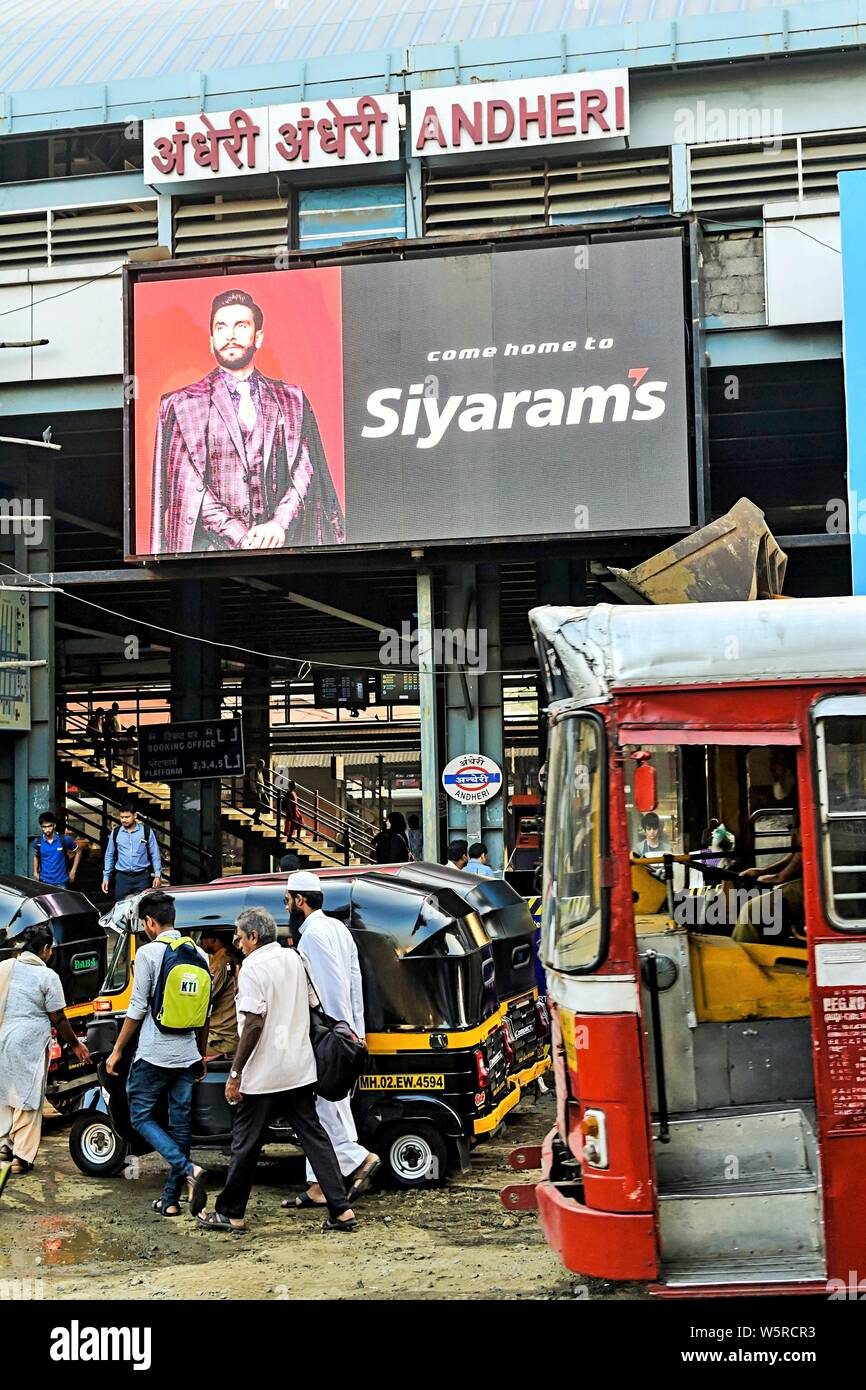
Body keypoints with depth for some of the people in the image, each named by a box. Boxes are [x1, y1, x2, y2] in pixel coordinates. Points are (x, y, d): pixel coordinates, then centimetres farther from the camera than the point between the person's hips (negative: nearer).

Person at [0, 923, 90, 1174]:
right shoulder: (47, 976, -9)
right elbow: (58, 1019, -6)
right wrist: (75, 1044, 7)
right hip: (30, 1043, -5)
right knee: (28, 1099, 2)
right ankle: (22, 1156, 2)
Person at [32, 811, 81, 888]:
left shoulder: (65, 839, -8)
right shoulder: (38, 842, -1)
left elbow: (78, 852, 6)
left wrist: (73, 871, 3)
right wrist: (35, 872, 10)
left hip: (61, 882, -2)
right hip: (44, 881, 2)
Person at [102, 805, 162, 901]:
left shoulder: (146, 831, -1)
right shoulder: (115, 833, 5)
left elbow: (155, 854, 2)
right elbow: (109, 856, 12)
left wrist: (157, 875, -3)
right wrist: (106, 877, 9)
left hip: (142, 877, -2)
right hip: (122, 877, 2)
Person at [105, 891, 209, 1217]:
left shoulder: (148, 952, -9)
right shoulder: (199, 955, 9)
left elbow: (137, 1008, -10)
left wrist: (117, 1051, 0)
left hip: (153, 1054, -6)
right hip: (187, 1055, 6)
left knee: (142, 1117, 6)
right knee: (180, 1123, 10)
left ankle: (188, 1169, -14)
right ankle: (171, 1199, 13)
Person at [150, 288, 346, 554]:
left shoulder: (291, 400, 17)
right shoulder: (181, 405, 10)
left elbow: (304, 471, 9)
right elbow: (188, 485, 1)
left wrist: (278, 523, -8)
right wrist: (242, 537, -9)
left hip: (277, 543, 2)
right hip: (214, 548, -2)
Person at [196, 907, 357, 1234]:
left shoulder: (252, 968, -13)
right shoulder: (293, 958, 9)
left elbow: (254, 1024, -20)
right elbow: (312, 1005, 17)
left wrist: (235, 1074, -17)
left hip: (263, 1074, -7)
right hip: (300, 1070, 7)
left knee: (246, 1143, 6)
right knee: (314, 1137, 7)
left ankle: (230, 1213, 16)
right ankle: (341, 1210, 3)